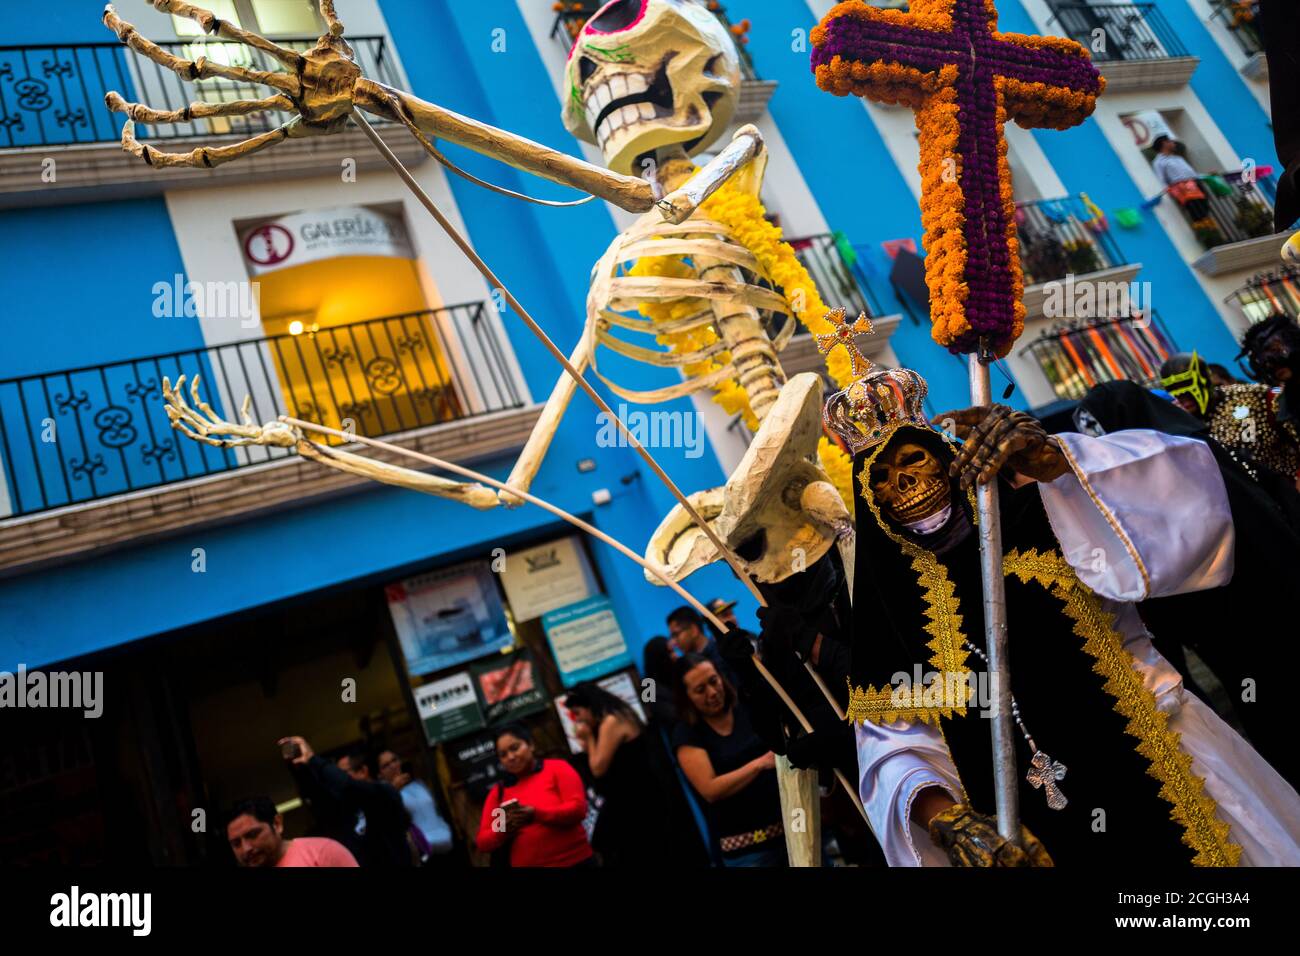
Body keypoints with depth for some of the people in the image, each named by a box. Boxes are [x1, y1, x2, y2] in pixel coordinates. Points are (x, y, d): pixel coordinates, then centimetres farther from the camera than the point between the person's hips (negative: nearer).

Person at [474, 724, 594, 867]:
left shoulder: (557, 768, 0)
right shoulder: (498, 792, 8)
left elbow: (578, 808, -12)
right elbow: (483, 842, 5)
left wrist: (535, 813, -22)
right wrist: (504, 829, -15)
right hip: (525, 864, 3)